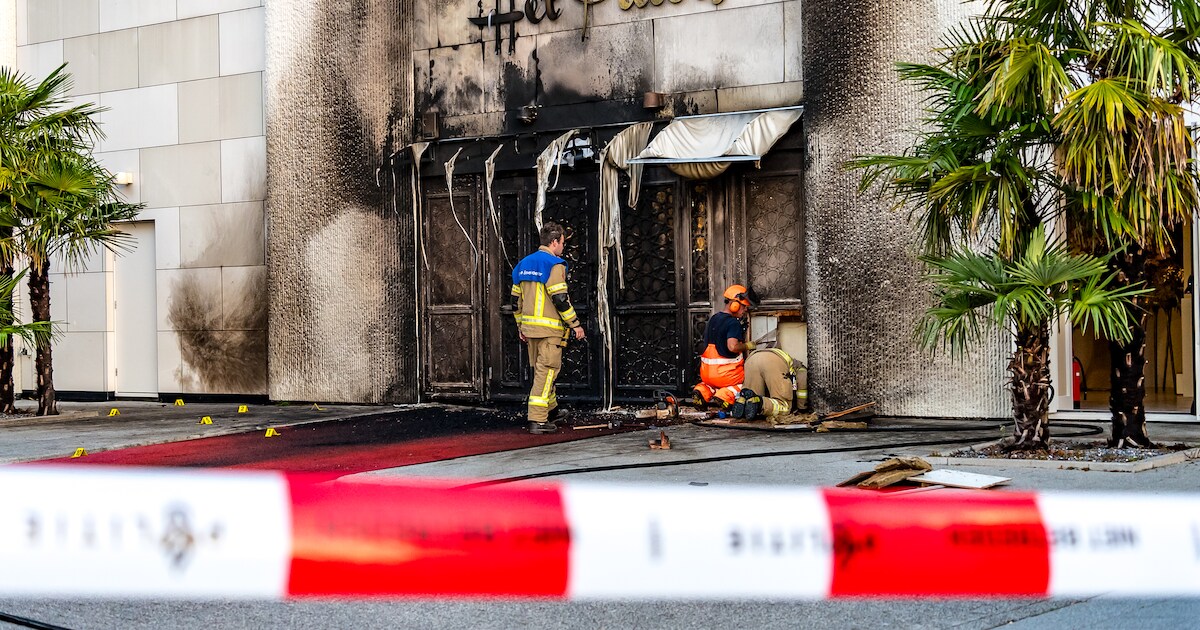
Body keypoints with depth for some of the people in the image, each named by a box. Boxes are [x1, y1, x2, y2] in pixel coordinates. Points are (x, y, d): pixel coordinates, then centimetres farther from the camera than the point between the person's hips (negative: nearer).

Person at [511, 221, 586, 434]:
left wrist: (521, 327, 24)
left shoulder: (524, 264, 14)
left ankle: (550, 409, 34)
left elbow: (516, 299, 17)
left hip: (530, 327, 8)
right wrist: (575, 324, -11)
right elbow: (560, 298, -18)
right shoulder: (555, 265, -12)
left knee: (541, 370, 20)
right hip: (550, 328, -8)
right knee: (546, 371, -6)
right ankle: (537, 420, -10)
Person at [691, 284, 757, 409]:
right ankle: (727, 394, -13)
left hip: (706, 373, 7)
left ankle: (703, 391, 3)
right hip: (726, 373, -7)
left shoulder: (713, 318, 11)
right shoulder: (733, 323, -15)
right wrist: (747, 346, -10)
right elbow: (732, 346, -29)